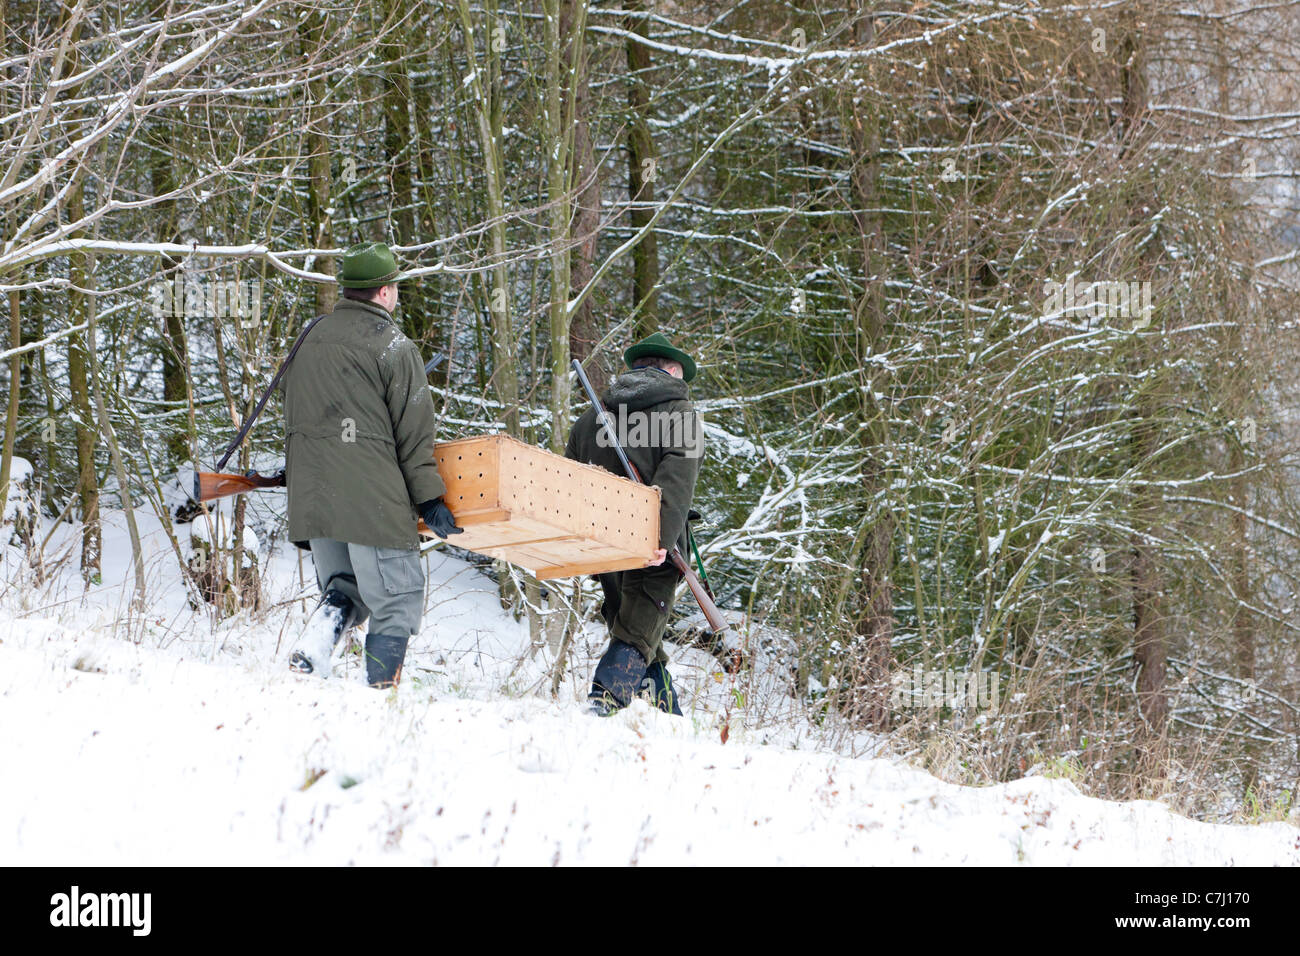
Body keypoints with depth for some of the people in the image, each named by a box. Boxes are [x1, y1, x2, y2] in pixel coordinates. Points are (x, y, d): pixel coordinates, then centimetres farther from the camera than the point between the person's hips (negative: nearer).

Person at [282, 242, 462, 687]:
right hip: (372, 499, -6)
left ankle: (312, 650, -7)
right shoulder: (393, 346, -6)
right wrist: (429, 499, -4)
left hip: (312, 498, 6)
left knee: (344, 588, 19)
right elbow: (414, 432, -8)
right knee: (397, 600, 3)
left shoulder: (309, 341, 15)